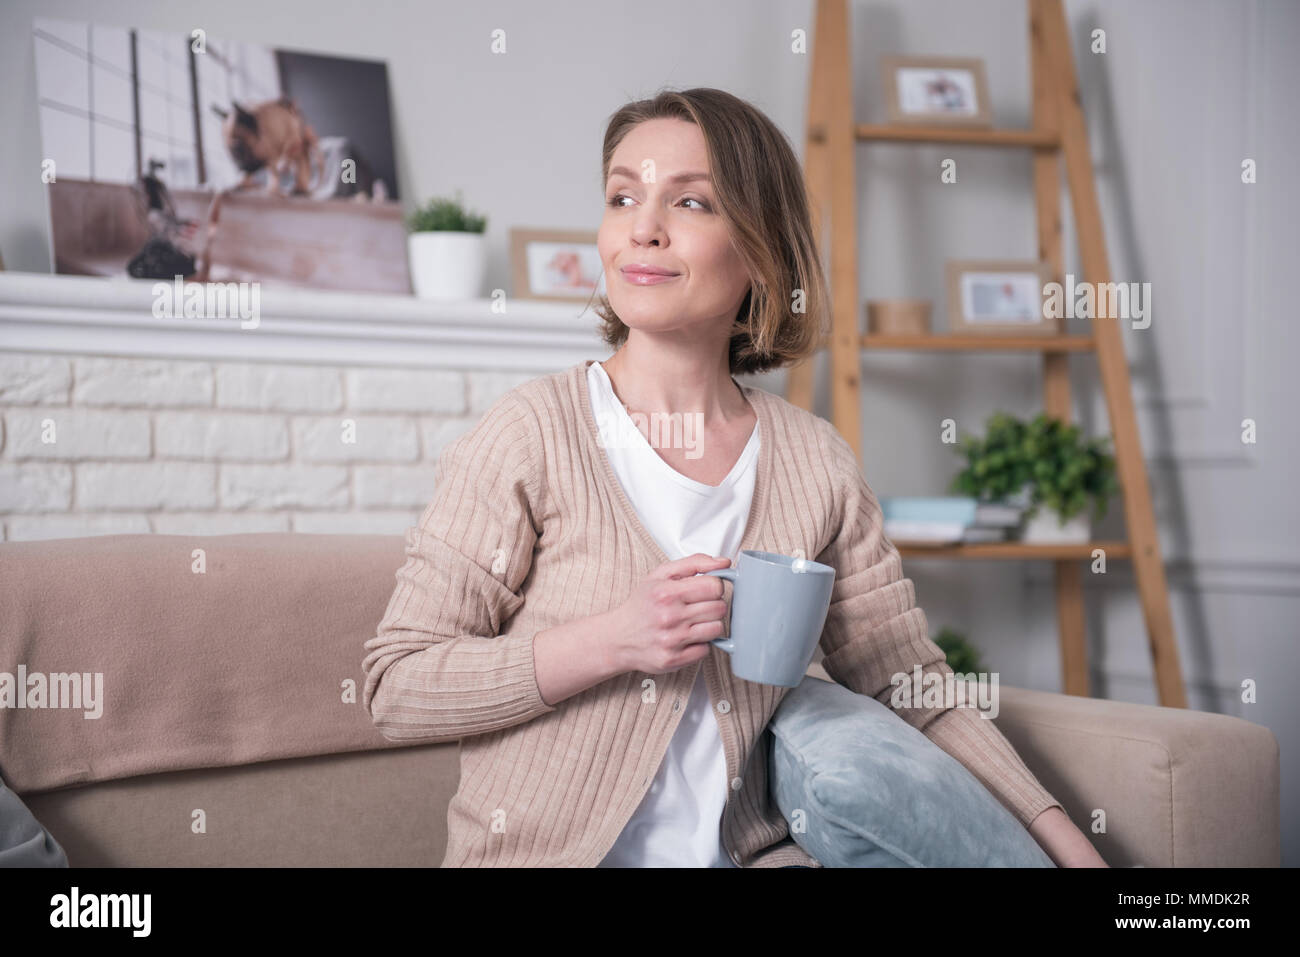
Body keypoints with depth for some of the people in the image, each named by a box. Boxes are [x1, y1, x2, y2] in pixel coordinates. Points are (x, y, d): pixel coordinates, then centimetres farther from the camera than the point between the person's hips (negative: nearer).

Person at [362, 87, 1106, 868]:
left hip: (745, 850, 3)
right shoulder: (533, 432, -8)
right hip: (543, 852, -3)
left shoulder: (818, 464, 3)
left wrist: (1062, 836, -5)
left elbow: (914, 688, 6)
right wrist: (610, 641, -20)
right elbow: (396, 687, -8)